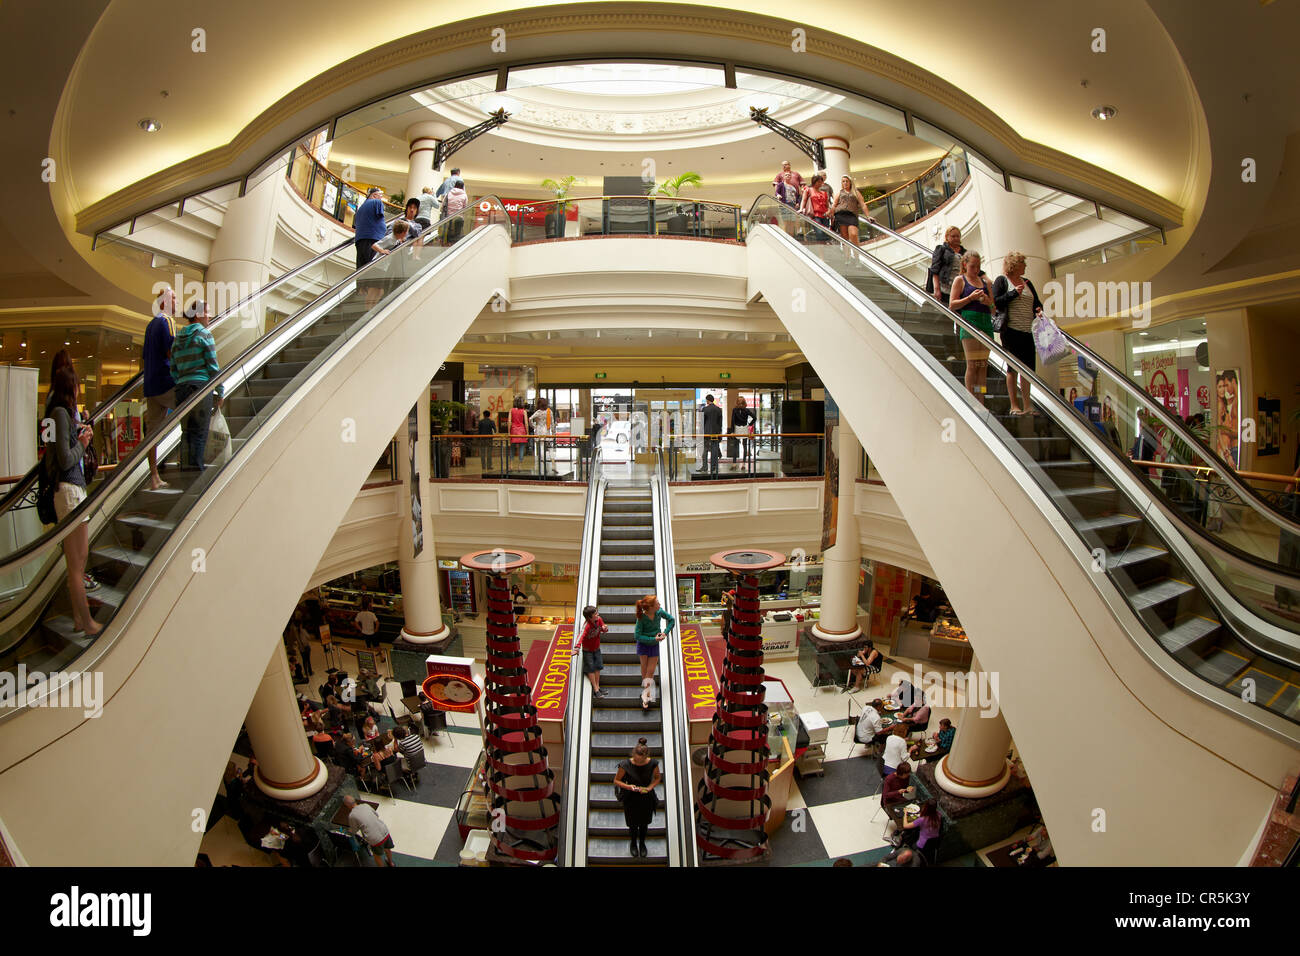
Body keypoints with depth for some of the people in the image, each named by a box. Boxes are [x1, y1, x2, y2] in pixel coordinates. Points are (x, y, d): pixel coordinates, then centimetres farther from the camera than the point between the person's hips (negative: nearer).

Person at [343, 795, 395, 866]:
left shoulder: (351, 815, -7)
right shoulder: (366, 805, 7)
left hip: (376, 839, -5)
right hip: (385, 832, 5)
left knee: (377, 855, 27)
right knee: (387, 849, 33)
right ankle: (391, 863, 57)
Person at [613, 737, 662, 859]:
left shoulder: (653, 763, -20)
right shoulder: (626, 765, -25)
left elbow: (658, 778, -1)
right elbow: (616, 781, -11)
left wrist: (650, 787, -18)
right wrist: (629, 786, -28)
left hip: (647, 798, 1)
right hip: (631, 799, -1)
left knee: (644, 823, 21)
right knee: (633, 824, 17)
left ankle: (642, 843, 51)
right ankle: (633, 842, 49)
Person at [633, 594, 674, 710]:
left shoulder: (659, 612, -17)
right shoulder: (641, 618, -25)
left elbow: (671, 620, 1)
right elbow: (638, 636, -19)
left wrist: (665, 632, -12)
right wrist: (653, 639, -23)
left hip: (654, 645, 2)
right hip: (643, 644, -2)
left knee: (650, 672, 2)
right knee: (644, 670, 6)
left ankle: (646, 697, 10)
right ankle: (645, 691, 26)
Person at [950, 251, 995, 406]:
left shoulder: (985, 281, 21)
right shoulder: (960, 280, 7)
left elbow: (994, 302, 20)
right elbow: (952, 305, -2)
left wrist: (987, 301, -2)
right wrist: (971, 298, -13)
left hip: (986, 322, 5)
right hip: (970, 321, -5)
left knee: (983, 364, 1)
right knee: (972, 364, -9)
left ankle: (981, 401, 2)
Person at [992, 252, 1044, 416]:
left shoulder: (1027, 282, 20)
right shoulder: (1001, 280, 2)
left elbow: (1037, 302, 22)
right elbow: (995, 302, -8)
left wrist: (1039, 310, 1)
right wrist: (1014, 293, -14)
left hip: (1028, 331, 6)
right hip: (1011, 330, -6)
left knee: (1028, 368, 4)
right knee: (1013, 367, -2)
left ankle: (1027, 405, 9)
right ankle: (1014, 405, 3)